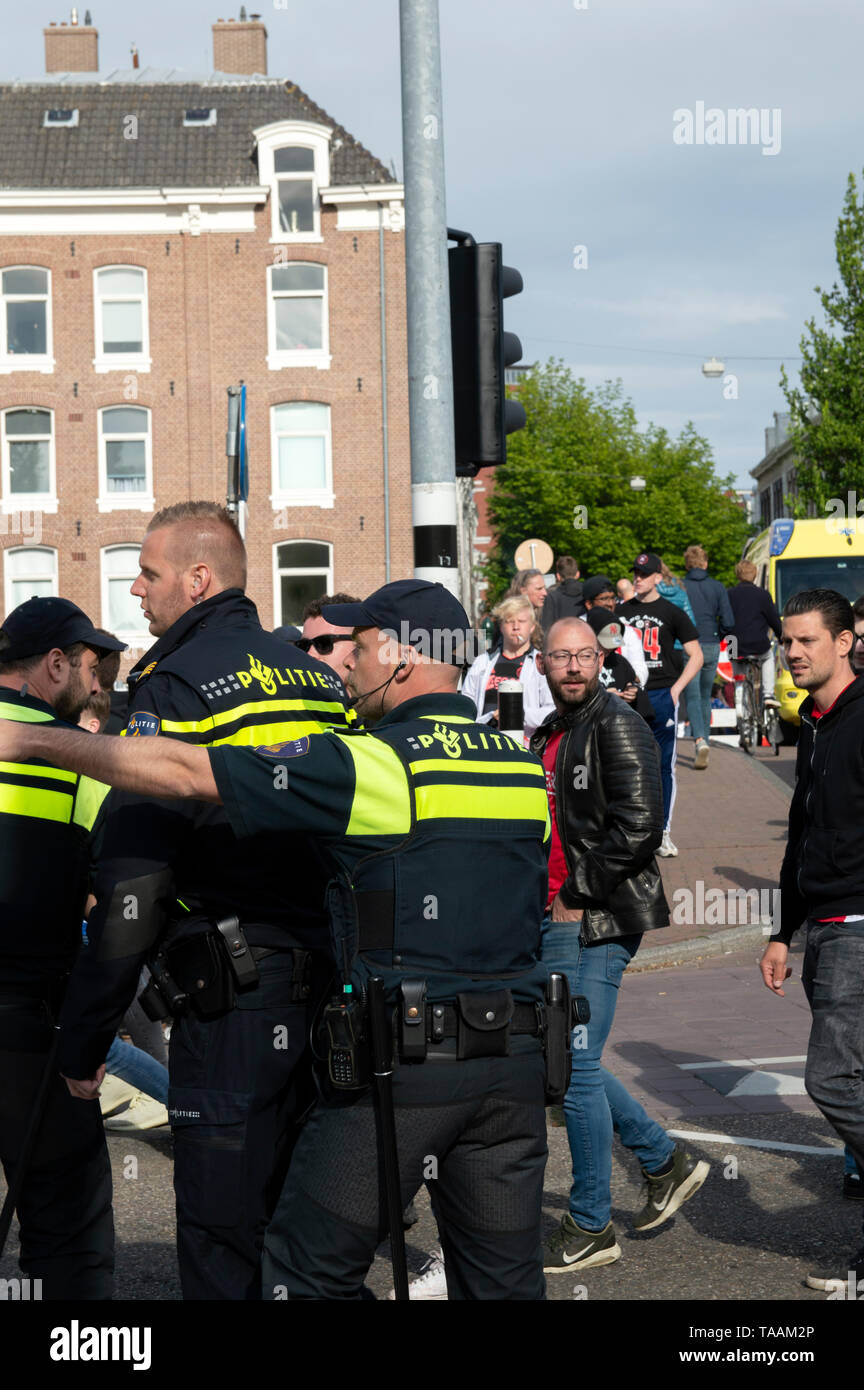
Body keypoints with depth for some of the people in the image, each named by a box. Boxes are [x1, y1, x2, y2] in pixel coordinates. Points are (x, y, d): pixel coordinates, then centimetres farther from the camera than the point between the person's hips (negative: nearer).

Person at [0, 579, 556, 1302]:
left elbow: (180, 771, -10)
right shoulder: (525, 765, 9)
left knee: (310, 1271, 6)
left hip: (401, 1063, -6)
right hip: (516, 1061, 6)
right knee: (507, 1280, 13)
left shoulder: (374, 764, -10)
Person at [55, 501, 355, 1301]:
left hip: (232, 1011, -7)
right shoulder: (317, 677, 12)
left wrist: (84, 1040, -8)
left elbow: (132, 885, -15)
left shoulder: (174, 686, -10)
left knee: (221, 1243, 2)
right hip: (330, 990, 7)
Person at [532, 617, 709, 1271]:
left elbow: (637, 826, -20)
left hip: (597, 923, -9)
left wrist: (576, 896, -16)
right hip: (556, 921, 9)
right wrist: (541, 896, 13)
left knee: (576, 1065, -5)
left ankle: (592, 1228, 8)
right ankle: (666, 1160, 30)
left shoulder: (617, 725, -12)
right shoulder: (549, 733, 16)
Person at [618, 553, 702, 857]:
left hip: (662, 697, -2)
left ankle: (662, 832, 8)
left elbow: (696, 656, 5)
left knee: (664, 766, 1)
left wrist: (675, 689, -5)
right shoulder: (623, 612, 11)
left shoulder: (671, 612, 4)